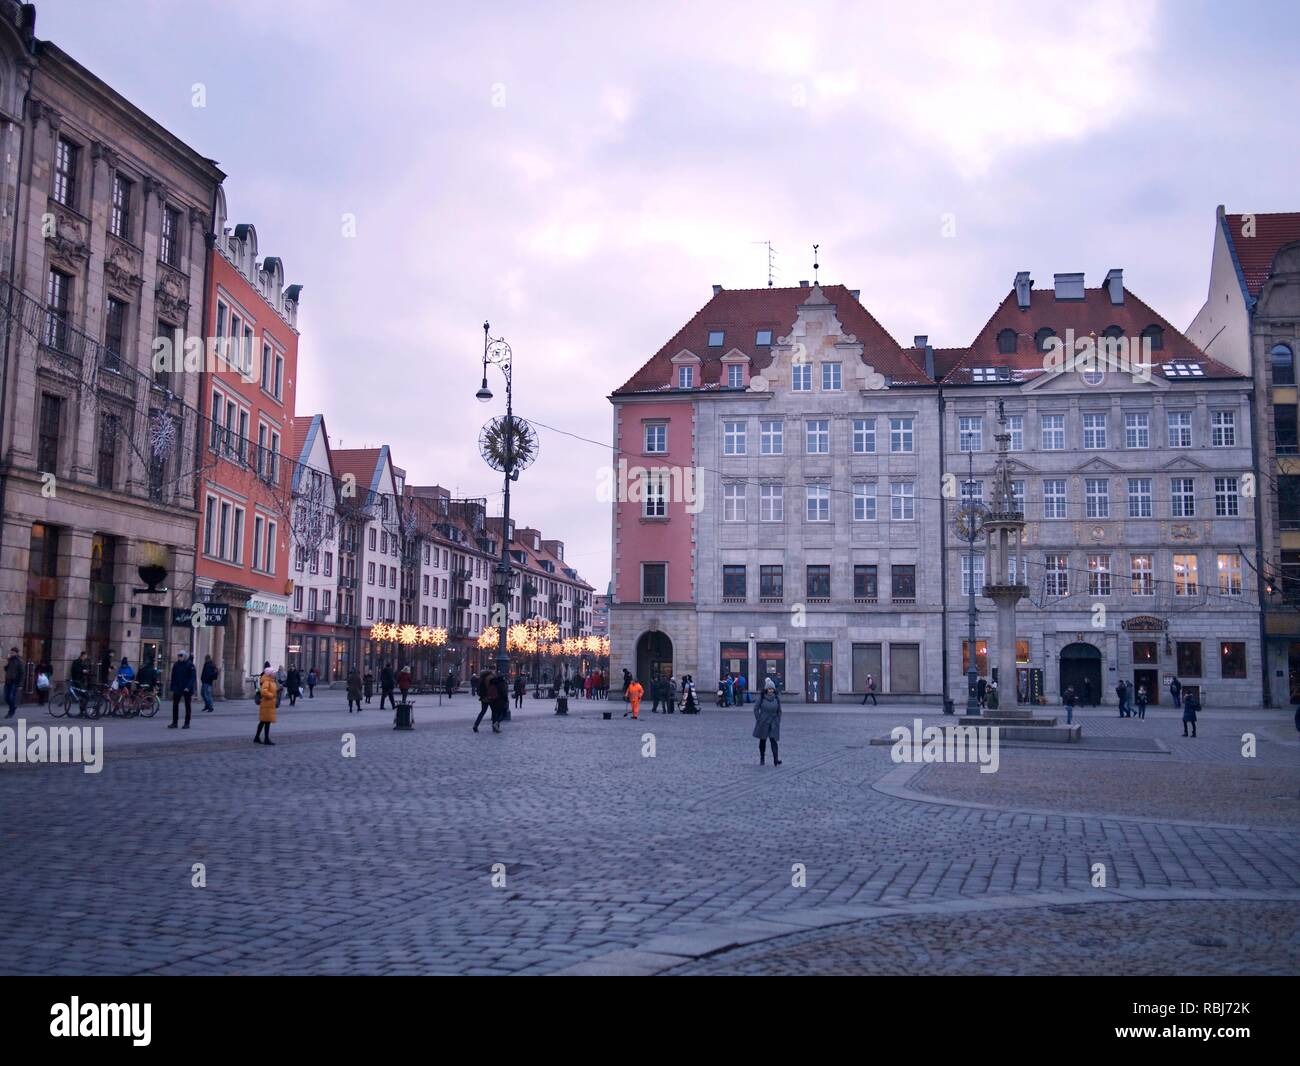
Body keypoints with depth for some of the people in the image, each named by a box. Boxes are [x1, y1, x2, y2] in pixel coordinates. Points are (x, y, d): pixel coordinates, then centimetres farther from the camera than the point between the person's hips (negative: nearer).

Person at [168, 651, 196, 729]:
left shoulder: (190, 665, -7)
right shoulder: (176, 665, 7)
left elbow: (193, 678, -10)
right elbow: (173, 678, 11)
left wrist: (188, 687, -21)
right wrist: (172, 689, 6)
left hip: (187, 689, -4)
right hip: (177, 689, 4)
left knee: (188, 706, 4)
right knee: (175, 705, 0)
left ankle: (187, 723, 11)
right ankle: (174, 722, 7)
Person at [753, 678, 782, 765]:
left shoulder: (777, 698, 0)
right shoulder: (761, 698, -6)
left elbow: (779, 711, 8)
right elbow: (756, 709, -2)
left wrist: (778, 722, 3)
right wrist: (758, 720, -5)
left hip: (773, 723, 0)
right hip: (763, 723, 0)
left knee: (773, 739, -12)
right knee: (762, 740, 10)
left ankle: (776, 760, -17)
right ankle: (762, 759, 23)